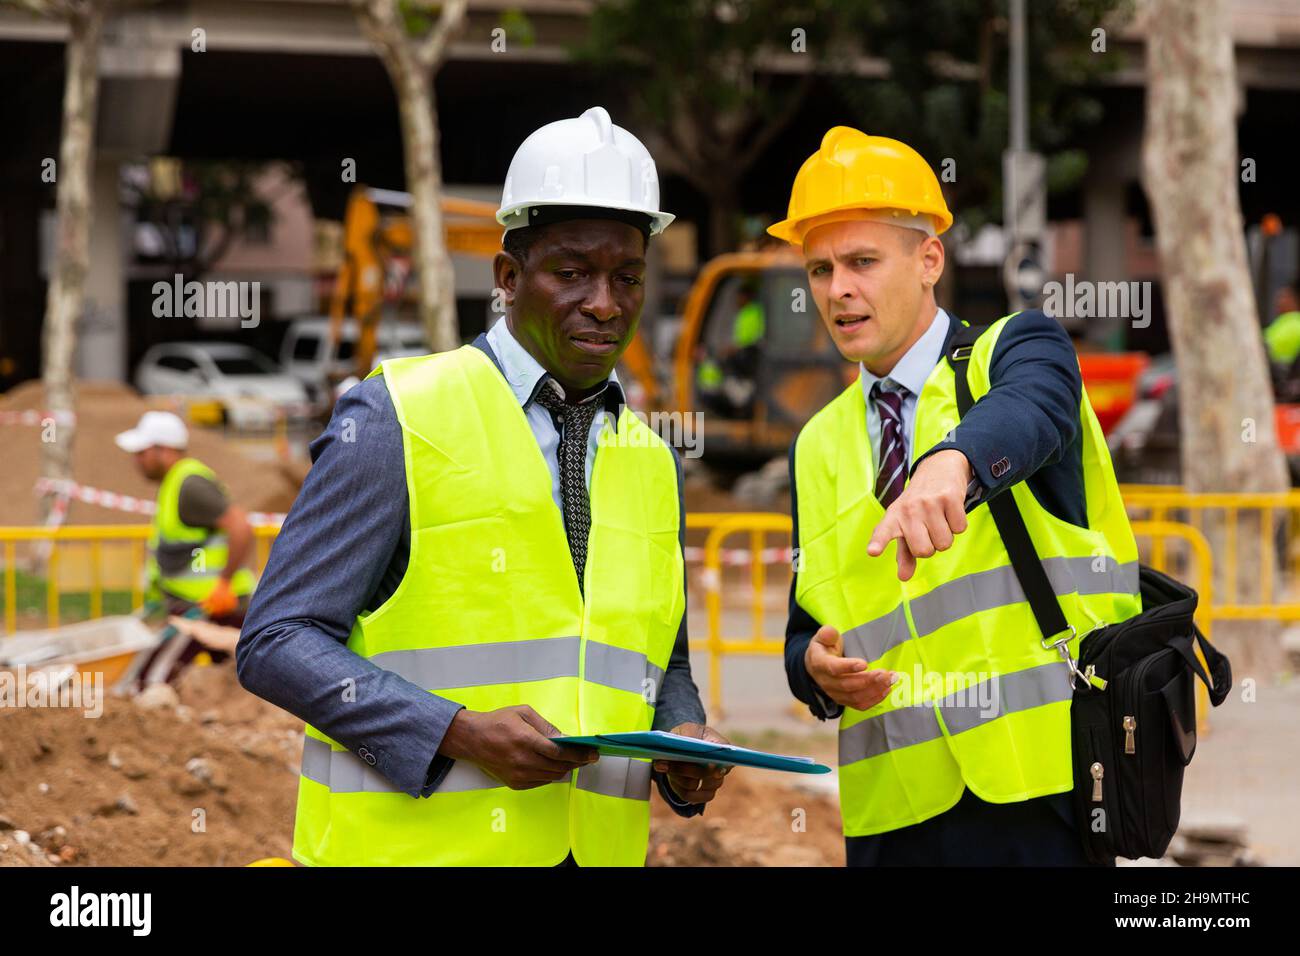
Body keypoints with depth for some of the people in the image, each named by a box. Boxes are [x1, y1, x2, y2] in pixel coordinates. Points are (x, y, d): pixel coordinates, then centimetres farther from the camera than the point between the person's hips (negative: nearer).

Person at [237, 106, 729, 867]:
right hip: (409, 845, -5)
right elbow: (276, 641, -7)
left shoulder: (651, 462, 14)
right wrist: (459, 734, -19)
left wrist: (686, 746, 1)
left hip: (595, 849, 5)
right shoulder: (396, 421, -3)